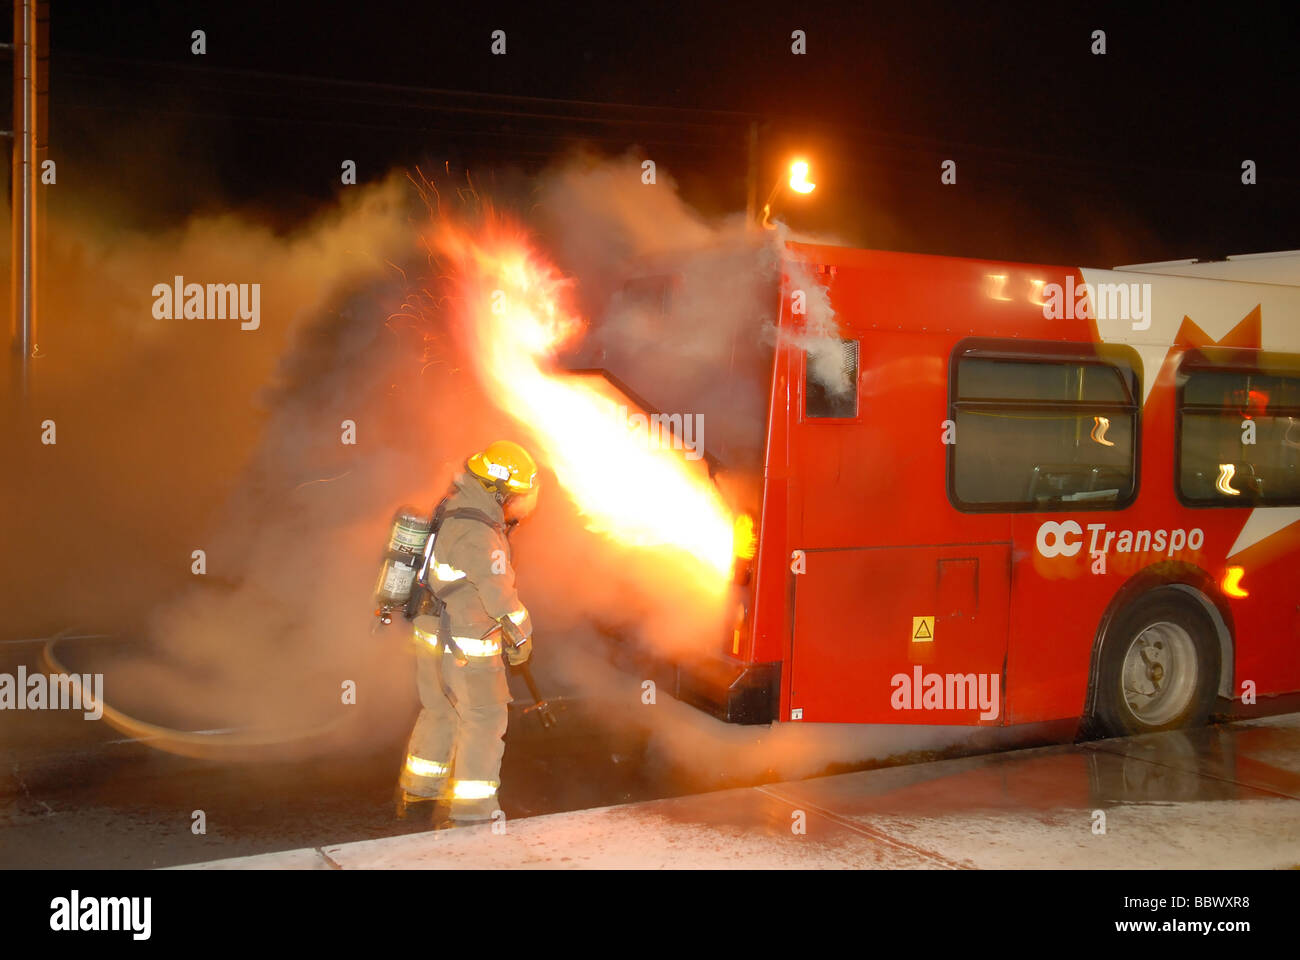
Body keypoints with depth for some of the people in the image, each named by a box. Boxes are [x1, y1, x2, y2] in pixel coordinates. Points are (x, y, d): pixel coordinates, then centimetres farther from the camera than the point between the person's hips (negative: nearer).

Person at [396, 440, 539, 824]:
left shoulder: (454, 509, 5)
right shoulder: (476, 534, -25)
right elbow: (499, 594, -20)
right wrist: (522, 635, -5)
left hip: (431, 633, 9)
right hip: (466, 647, -9)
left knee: (441, 710, 24)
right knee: (484, 719, 4)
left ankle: (418, 786, 39)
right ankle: (471, 808, 11)